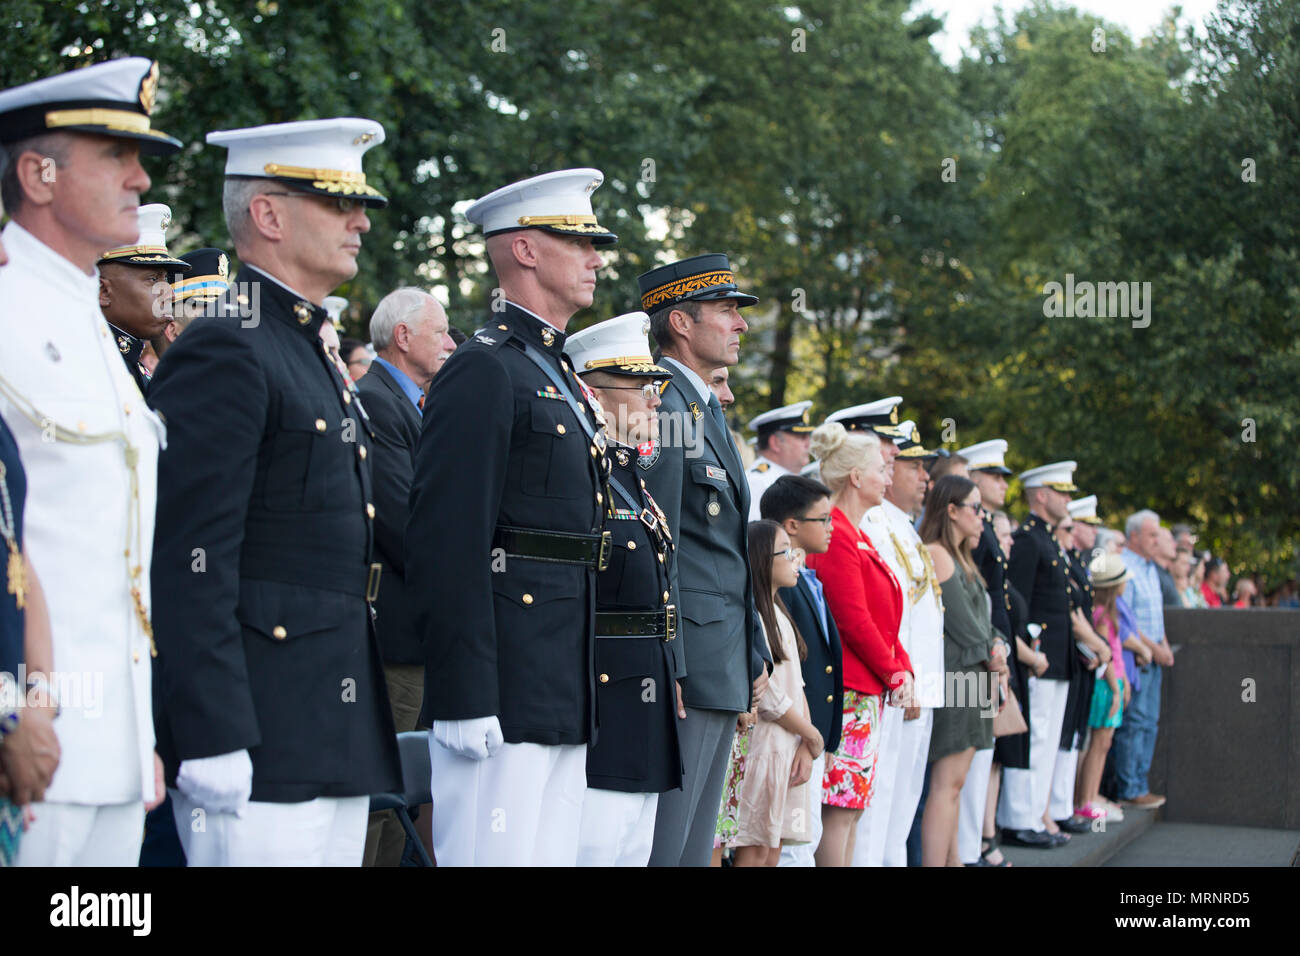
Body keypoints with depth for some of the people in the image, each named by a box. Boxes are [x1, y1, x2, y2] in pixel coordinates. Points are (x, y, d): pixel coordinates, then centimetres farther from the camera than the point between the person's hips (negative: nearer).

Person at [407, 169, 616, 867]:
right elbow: (445, 542, -16)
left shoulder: (564, 380, 21)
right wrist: (465, 698, -21)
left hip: (565, 699, 9)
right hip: (502, 692, -9)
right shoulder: (483, 371, -9)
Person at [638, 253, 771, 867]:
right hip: (685, 661, -10)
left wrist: (754, 654, 20)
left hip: (723, 668, 10)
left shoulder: (707, 411, 20)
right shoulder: (662, 406, -12)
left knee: (695, 846, 13)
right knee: (659, 846, -7)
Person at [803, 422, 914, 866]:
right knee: (842, 805, -7)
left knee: (854, 802, 11)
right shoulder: (835, 536, -15)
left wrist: (903, 668, 5)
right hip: (850, 691, -10)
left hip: (869, 689, 10)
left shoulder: (855, 536, 18)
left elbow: (882, 616, 18)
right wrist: (894, 673, -9)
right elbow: (854, 620, -18)